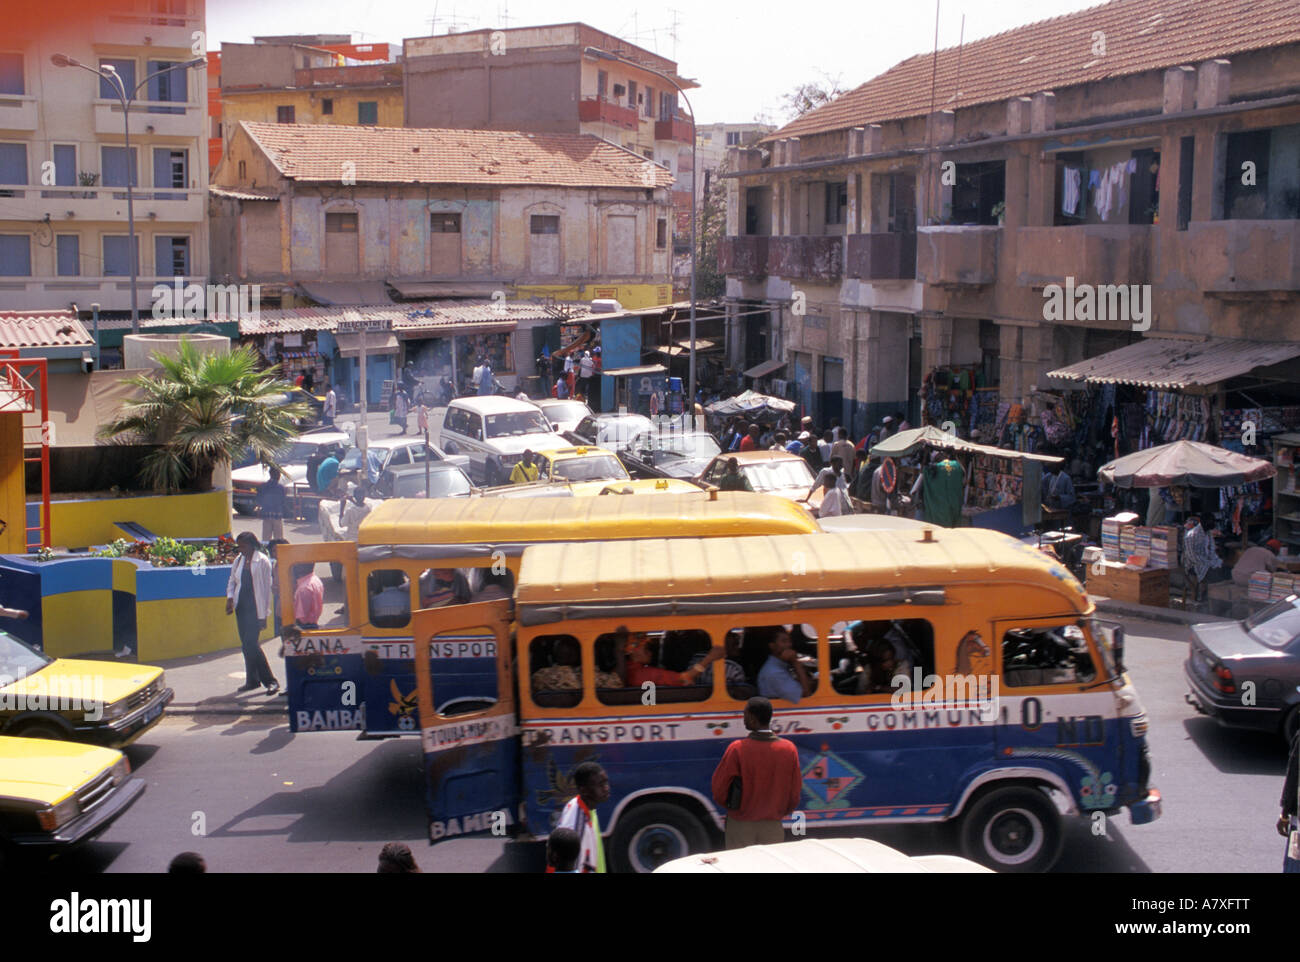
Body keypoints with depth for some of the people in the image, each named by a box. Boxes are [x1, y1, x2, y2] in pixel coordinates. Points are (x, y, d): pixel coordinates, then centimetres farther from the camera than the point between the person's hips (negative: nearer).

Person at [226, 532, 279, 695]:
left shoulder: (262, 561, -8)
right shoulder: (238, 561, 10)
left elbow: (266, 587, -8)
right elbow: (232, 581, 20)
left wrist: (264, 614, -10)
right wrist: (230, 597, 0)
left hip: (255, 608, -6)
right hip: (241, 607, 6)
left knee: (251, 644, -14)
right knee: (246, 645, 8)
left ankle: (270, 681, -6)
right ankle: (252, 680, 18)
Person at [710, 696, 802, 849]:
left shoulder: (737, 749, -16)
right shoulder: (789, 749, -5)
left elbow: (718, 789, -9)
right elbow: (795, 793, 1)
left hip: (741, 825, -3)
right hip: (773, 827, 3)